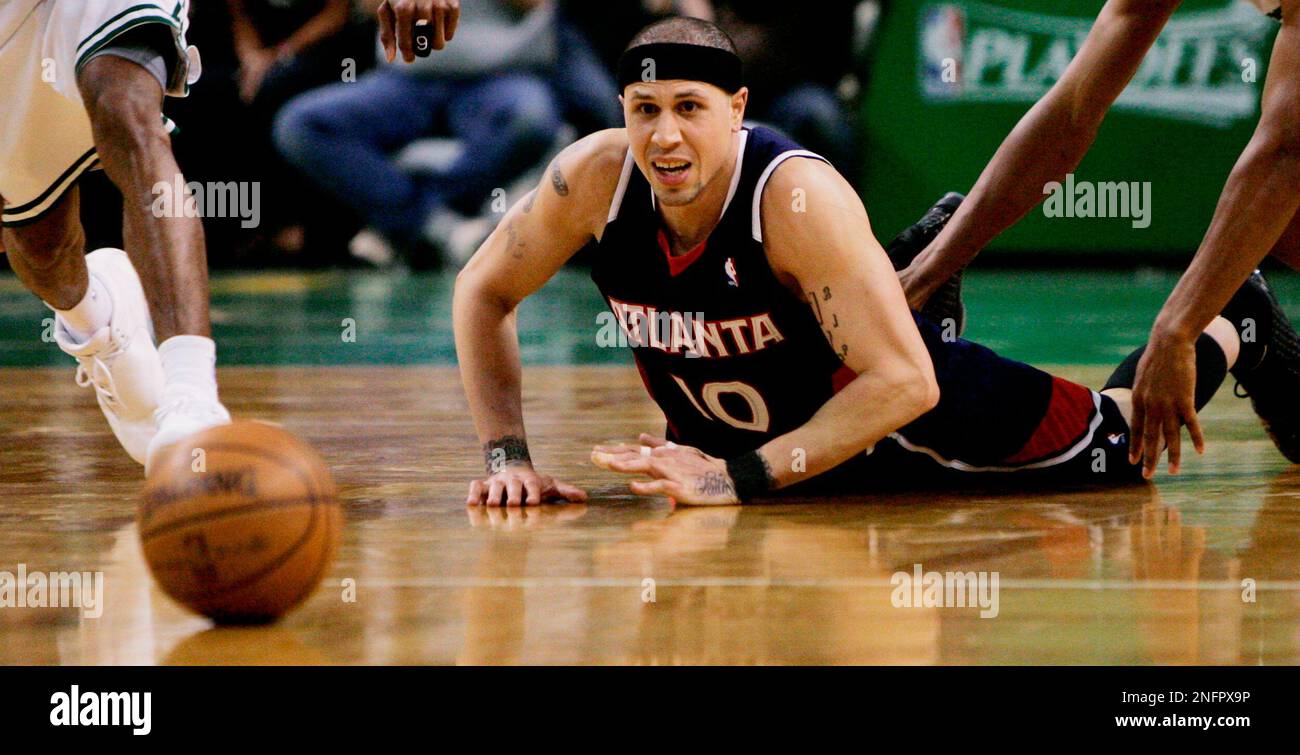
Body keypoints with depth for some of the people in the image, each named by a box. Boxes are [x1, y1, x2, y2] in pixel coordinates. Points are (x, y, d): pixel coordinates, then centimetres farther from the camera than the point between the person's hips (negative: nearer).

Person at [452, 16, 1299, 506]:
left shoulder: (799, 197, -40)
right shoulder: (593, 178, -28)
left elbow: (902, 381, -42)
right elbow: (483, 294, -12)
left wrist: (742, 478, -46)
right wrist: (507, 455, -22)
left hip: (897, 405, -5)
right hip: (729, 424, 5)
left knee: (1116, 440, 11)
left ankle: (1227, 318, 42)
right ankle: (923, 257, 54)